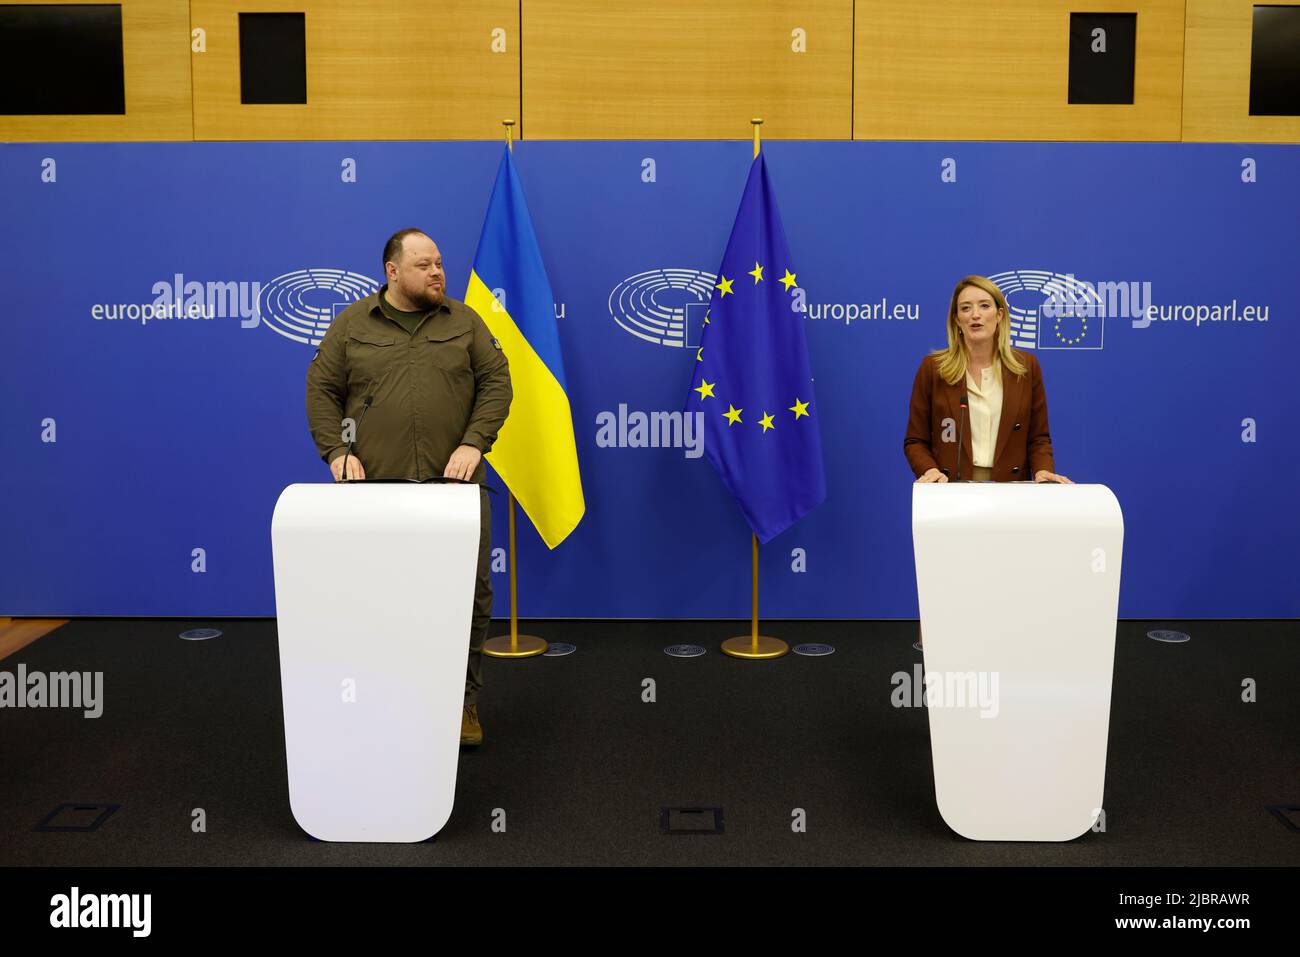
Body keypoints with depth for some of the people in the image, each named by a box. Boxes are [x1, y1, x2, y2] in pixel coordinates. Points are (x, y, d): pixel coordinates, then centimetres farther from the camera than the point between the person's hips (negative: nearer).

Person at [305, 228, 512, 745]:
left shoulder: (465, 322, 8)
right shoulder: (351, 325, 6)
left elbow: (496, 383, 4)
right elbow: (322, 392, 5)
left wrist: (474, 443, -9)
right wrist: (336, 452, -8)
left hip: (455, 483, 1)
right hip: (376, 487, -1)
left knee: (469, 594, 3)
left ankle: (464, 700, 16)